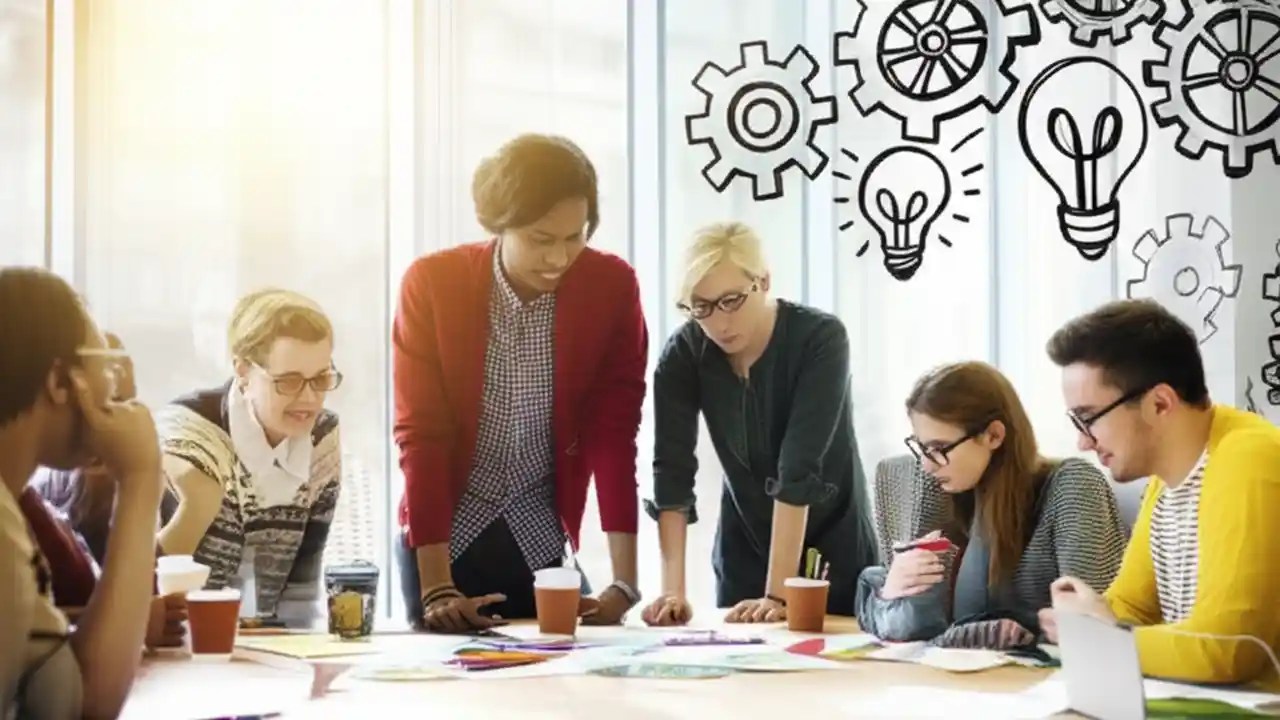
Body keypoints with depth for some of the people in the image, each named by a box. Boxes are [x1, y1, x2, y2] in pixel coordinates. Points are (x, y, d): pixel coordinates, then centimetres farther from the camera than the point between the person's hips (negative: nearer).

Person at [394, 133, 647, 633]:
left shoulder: (611, 287, -11)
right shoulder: (431, 284, -14)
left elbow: (613, 431, -10)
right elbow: (421, 434, -14)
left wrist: (623, 582, -16)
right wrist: (436, 588, -20)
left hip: (544, 541, 1)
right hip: (444, 537, -1)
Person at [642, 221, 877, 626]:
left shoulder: (821, 339, -23)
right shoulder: (683, 353, -14)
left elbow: (798, 470, -29)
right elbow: (672, 471, -19)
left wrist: (777, 594, -33)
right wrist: (673, 590, -28)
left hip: (832, 552, -3)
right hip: (743, 553, 3)